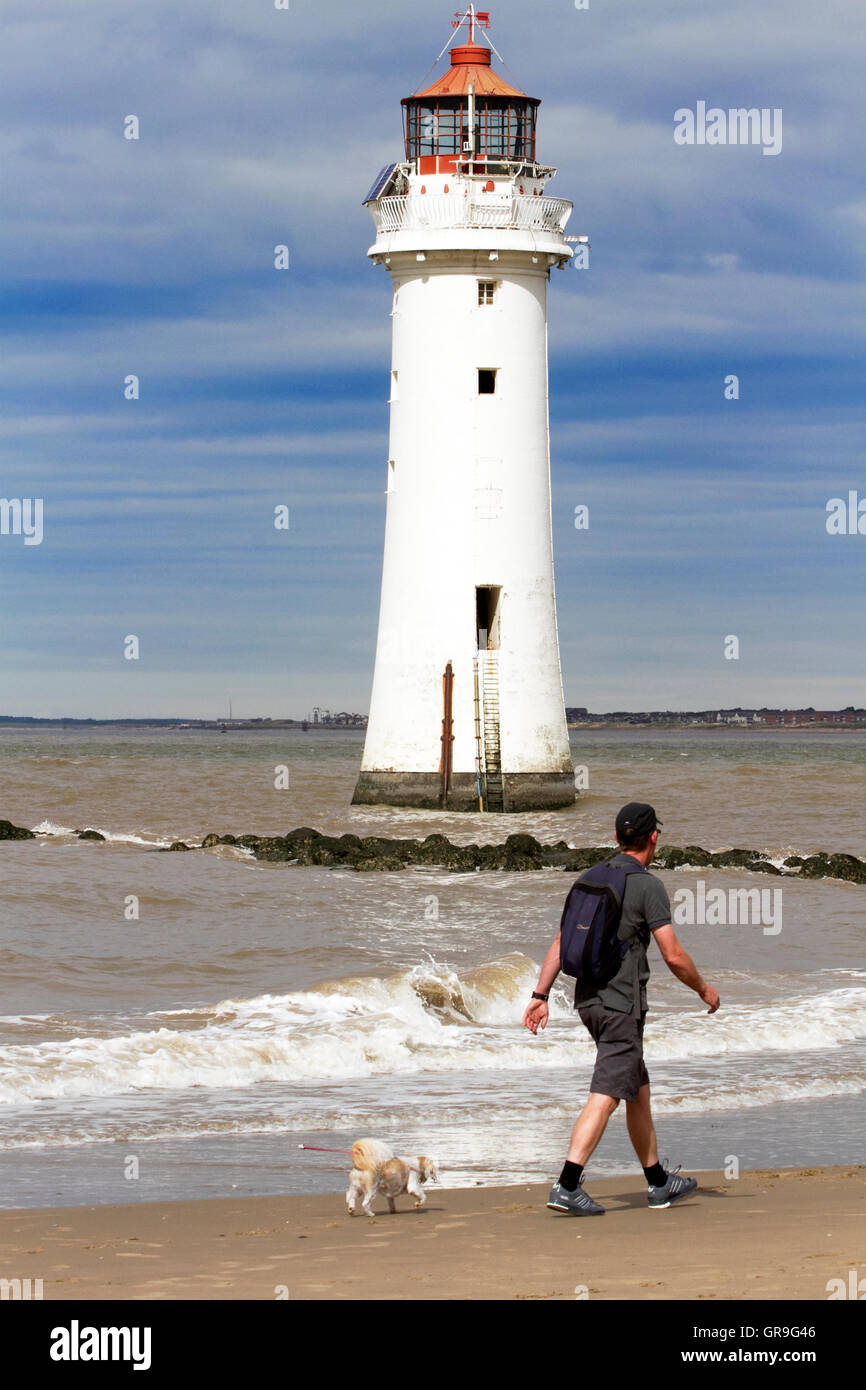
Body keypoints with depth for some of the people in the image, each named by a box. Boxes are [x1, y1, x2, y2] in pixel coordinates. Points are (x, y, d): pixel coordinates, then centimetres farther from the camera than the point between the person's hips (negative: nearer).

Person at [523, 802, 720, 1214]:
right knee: (605, 1096, -11)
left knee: (638, 1091, 18)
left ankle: (658, 1182, 27)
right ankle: (567, 1187, -21)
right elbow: (674, 957, -13)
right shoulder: (647, 886, -12)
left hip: (589, 999, 8)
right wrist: (704, 990, 3)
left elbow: (560, 944, 9)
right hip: (621, 1004, -8)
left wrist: (541, 995, 10)